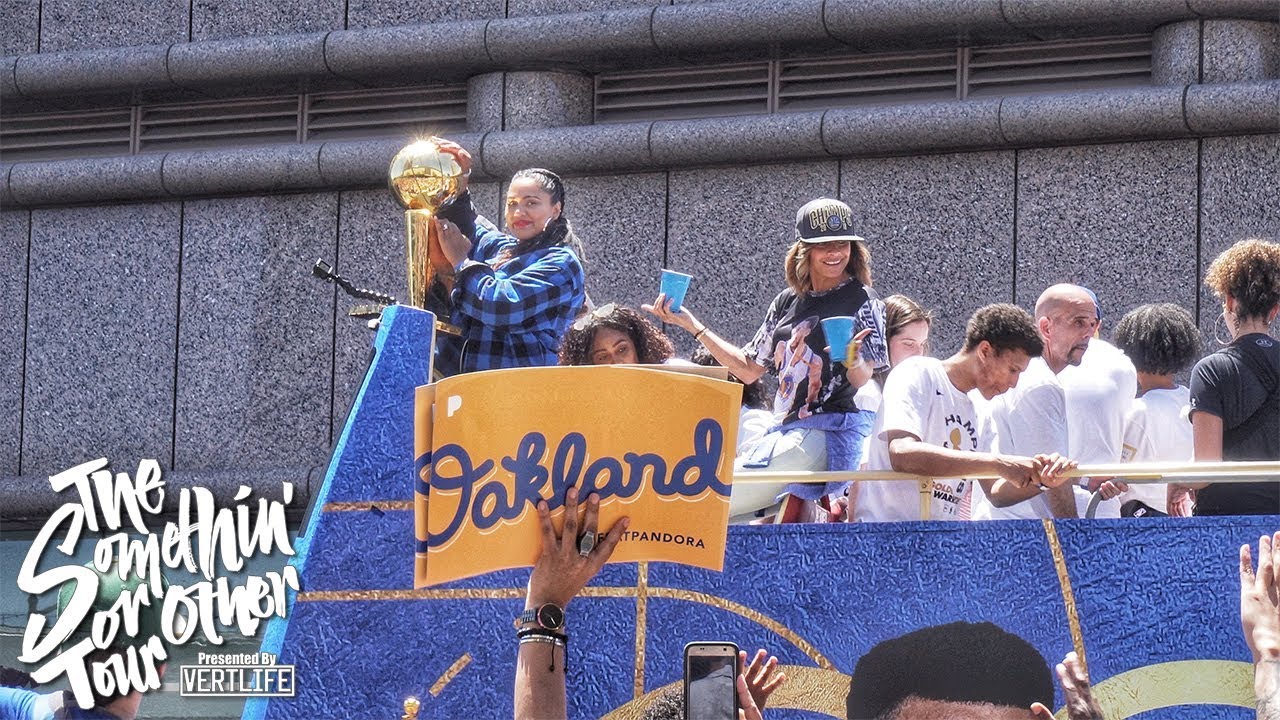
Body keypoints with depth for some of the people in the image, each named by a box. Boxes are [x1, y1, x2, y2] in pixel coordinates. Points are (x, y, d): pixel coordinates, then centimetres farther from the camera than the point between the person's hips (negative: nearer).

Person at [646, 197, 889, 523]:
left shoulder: (862, 301, -3)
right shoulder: (787, 302, 14)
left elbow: (863, 380, -9)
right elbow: (749, 370, 20)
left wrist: (854, 360, -33)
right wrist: (692, 325, 15)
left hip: (829, 430, -7)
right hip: (784, 431, 7)